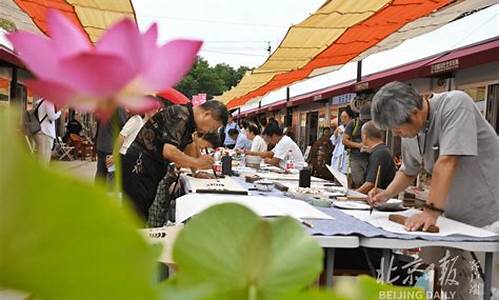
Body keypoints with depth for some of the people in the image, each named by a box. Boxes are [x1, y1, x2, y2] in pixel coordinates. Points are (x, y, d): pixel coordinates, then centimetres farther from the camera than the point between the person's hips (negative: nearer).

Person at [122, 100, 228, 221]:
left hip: (152, 169, 10)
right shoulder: (179, 115, -17)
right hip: (139, 166, -10)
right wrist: (197, 163, -16)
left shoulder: (189, 122, 12)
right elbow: (167, 150, -27)